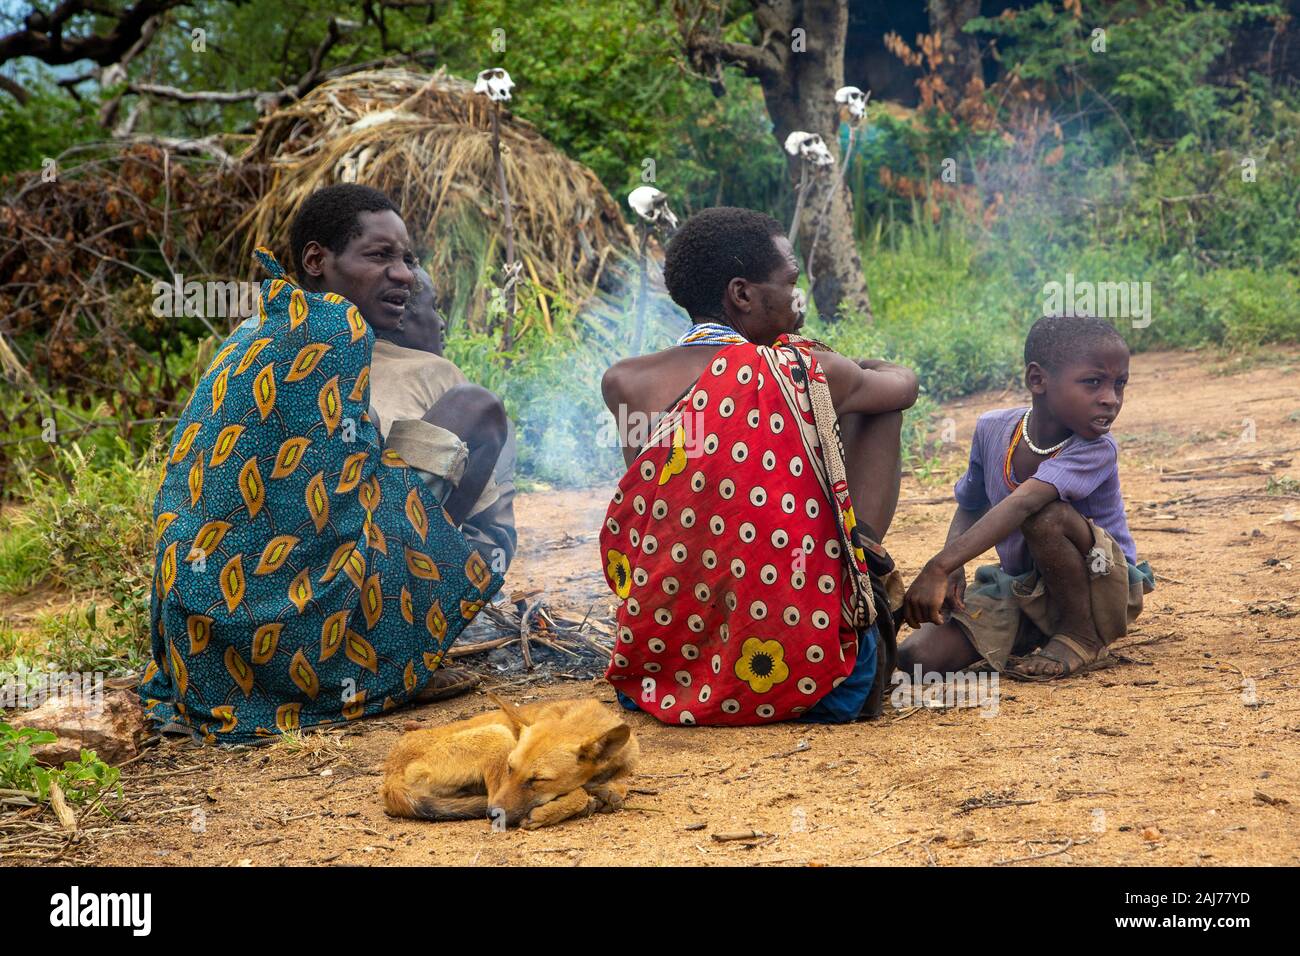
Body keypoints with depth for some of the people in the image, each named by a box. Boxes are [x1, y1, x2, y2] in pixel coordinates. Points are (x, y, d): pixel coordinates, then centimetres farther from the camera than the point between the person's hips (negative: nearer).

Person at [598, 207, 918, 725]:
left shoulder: (622, 383, 0)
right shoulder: (808, 372, -5)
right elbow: (903, 383, 19)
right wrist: (864, 370, 41)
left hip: (661, 674, 3)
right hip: (811, 680, -3)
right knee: (875, 406, 15)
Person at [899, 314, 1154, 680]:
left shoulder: (1096, 449, -25)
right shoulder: (993, 429, -7)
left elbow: (1022, 504, -39)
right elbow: (970, 507, 9)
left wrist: (939, 567, -49)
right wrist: (952, 568, -13)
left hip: (1105, 592, -4)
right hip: (1019, 588, 5)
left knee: (1046, 515, -35)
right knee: (917, 656, -16)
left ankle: (1082, 638, -11)